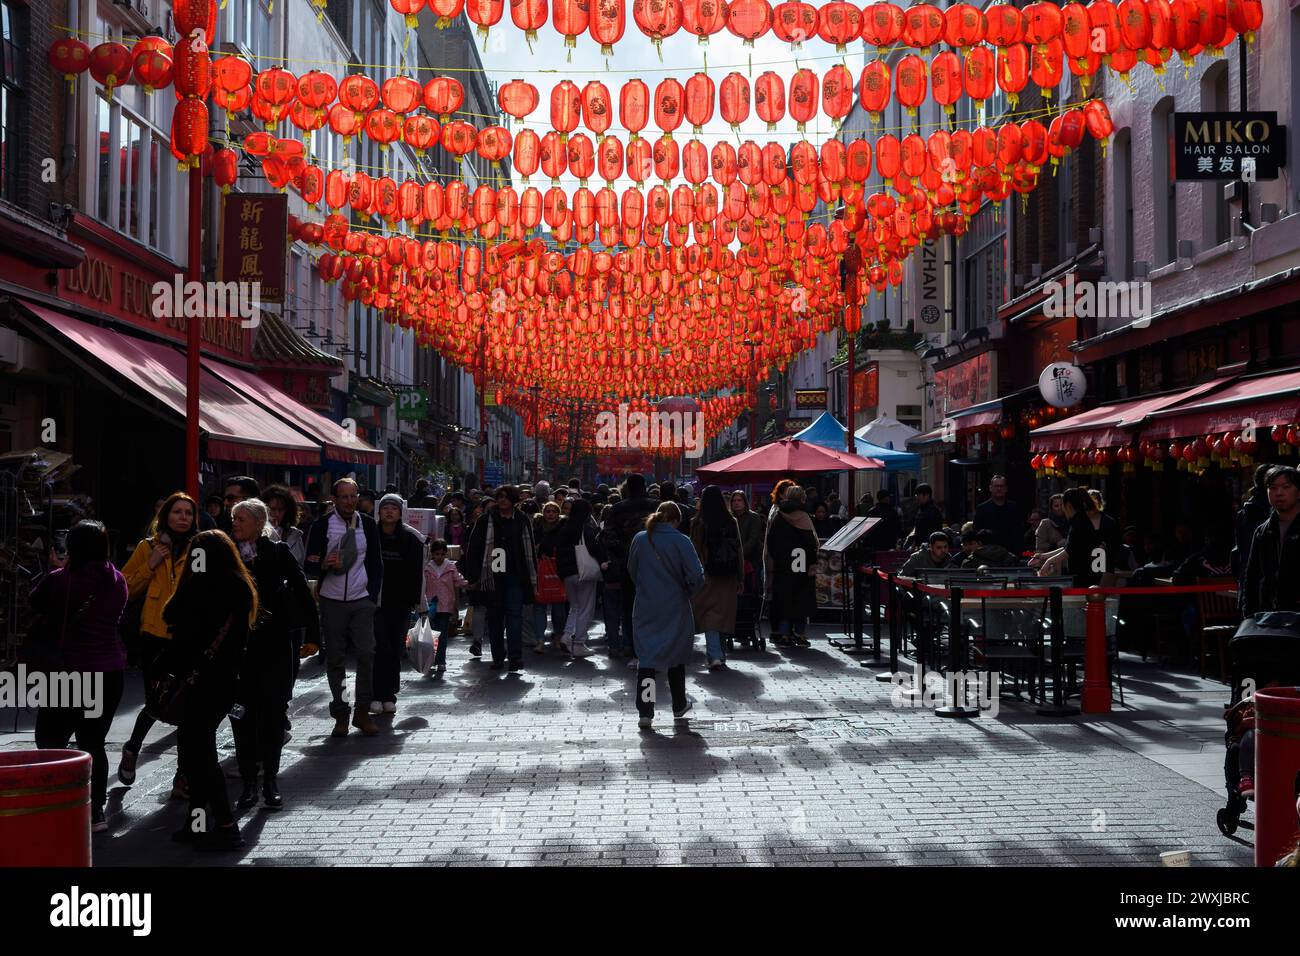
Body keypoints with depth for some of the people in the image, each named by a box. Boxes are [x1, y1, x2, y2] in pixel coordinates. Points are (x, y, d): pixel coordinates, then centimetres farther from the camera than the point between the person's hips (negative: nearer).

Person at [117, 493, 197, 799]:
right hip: (155, 635, 0)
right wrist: (149, 566, -5)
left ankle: (184, 775, 9)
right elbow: (126, 587, 7)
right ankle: (132, 748, 34)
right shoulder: (147, 547, 8)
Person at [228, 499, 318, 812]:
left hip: (277, 644, -2)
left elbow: (303, 592, -2)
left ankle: (271, 781, 15)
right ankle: (248, 783, 13)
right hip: (238, 644, 2)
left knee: (274, 711, 4)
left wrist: (312, 634, -6)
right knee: (243, 713, 3)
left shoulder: (278, 552, -3)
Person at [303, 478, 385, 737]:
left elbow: (377, 563, 12)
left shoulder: (368, 524, 7)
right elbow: (309, 567, 2)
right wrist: (324, 565, -20)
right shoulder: (322, 526, 1)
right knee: (335, 659, 2)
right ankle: (340, 716, 10)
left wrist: (373, 596, 2)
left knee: (367, 654, -7)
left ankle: (362, 712, 2)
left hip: (362, 601, 1)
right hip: (332, 601, -1)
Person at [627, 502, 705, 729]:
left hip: (646, 607, 2)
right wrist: (688, 591, 3)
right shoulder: (680, 541, -13)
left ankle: (645, 713, -6)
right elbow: (696, 574, -16)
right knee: (676, 655, 17)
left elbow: (631, 570, 10)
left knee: (646, 657, 3)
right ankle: (679, 706, 31)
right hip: (674, 608, -2)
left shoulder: (640, 539, -2)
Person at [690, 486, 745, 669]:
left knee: (709, 615, -3)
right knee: (723, 613, 14)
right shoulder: (732, 522, 2)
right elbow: (740, 550, 5)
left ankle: (715, 655, -17)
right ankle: (720, 654, 23)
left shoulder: (698, 523, -7)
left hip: (707, 575, -4)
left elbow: (695, 551, -5)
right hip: (728, 576, 4)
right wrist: (741, 578, 11)